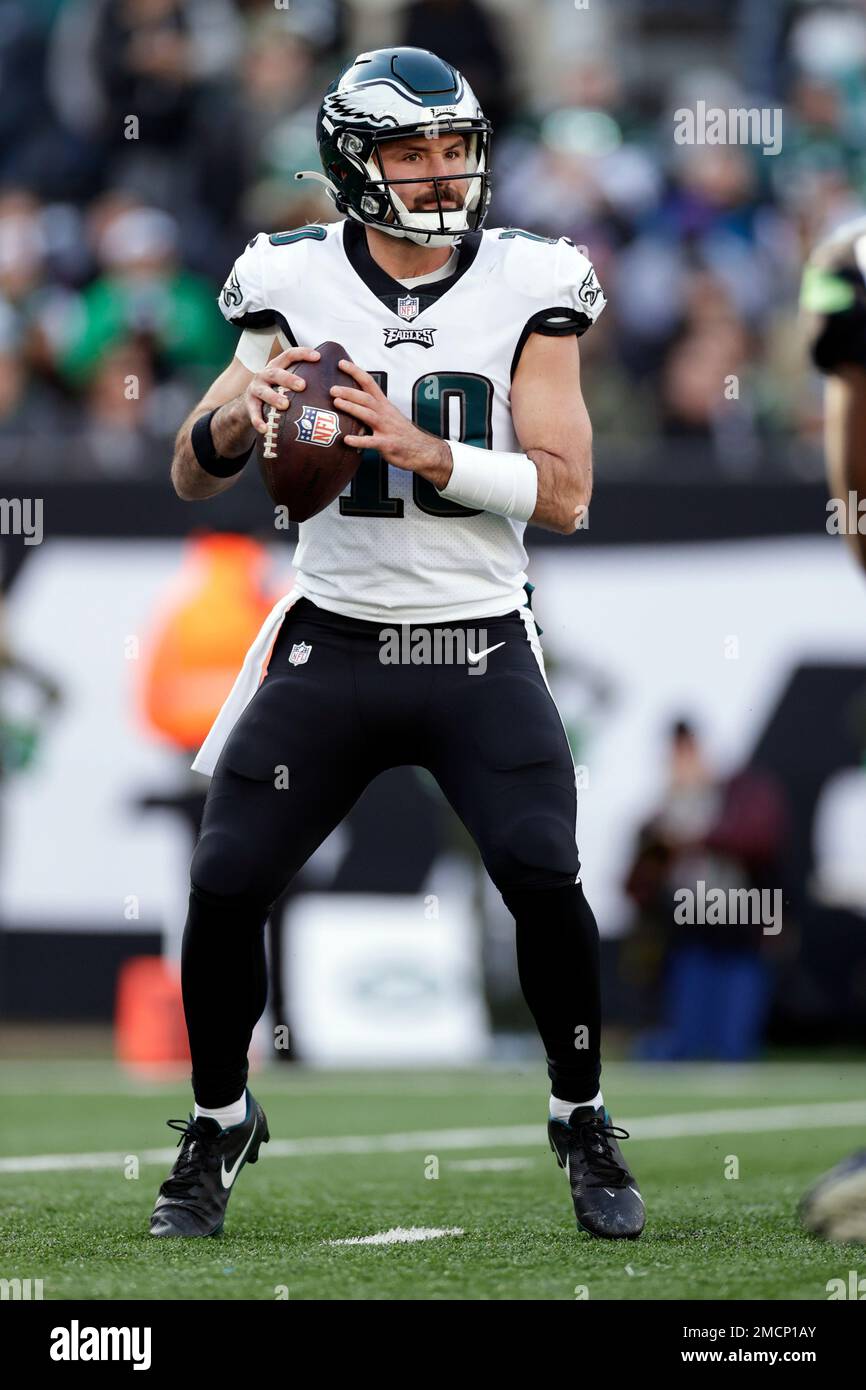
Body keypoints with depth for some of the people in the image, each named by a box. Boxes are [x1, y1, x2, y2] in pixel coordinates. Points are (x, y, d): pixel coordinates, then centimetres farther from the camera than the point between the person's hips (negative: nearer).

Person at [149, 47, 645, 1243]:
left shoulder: (527, 288, -4)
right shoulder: (294, 285, -2)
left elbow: (565, 493, -9)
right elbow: (192, 480, 3)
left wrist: (425, 452, -22)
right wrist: (241, 417, -19)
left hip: (481, 649, -1)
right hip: (332, 640, 1)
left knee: (545, 878, -15)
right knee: (226, 883, -5)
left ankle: (584, 1125, 7)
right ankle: (220, 1125, 18)